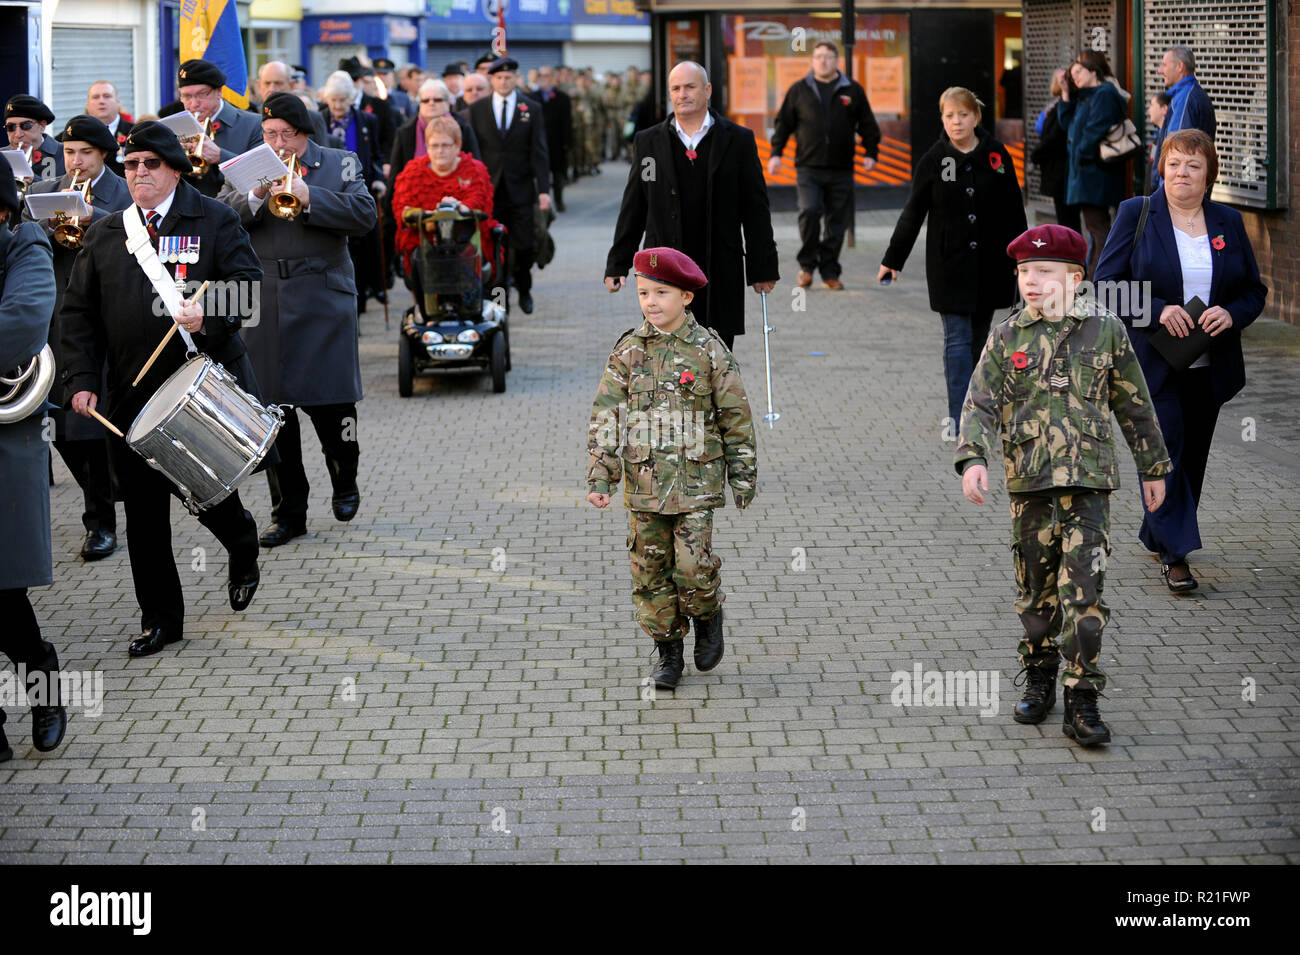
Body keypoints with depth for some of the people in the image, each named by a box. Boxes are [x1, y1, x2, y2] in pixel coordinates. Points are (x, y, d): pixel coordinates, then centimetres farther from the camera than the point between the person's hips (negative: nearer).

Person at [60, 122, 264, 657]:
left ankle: (243, 549, 33)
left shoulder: (215, 221, 2)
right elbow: (78, 313, 9)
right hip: (132, 395, 3)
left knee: (204, 490, -2)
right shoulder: (104, 236, 11)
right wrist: (81, 379, -3)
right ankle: (160, 619, 14)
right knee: (143, 512, 3)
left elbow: (248, 282, -7)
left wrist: (208, 311, -27)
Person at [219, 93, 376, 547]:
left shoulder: (339, 164, 6)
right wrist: (256, 195, -17)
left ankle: (345, 485, 29)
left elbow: (365, 216, -9)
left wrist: (308, 196, -18)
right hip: (263, 308, 2)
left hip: (323, 306, -2)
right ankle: (289, 512, 12)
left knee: (332, 405, 1)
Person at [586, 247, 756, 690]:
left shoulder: (709, 351, -4)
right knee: (650, 571, 6)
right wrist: (600, 477, -9)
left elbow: (736, 417, 3)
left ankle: (707, 616, 22)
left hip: (695, 482, -3)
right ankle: (667, 651, 20)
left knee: (694, 567, -9)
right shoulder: (628, 351, 1)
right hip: (644, 483, 3)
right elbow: (607, 417, 0)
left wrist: (744, 478, 5)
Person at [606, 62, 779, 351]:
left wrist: (762, 268, 2)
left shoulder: (738, 140, 4)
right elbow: (632, 210, 11)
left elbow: (756, 209, 5)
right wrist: (617, 265, 7)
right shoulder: (648, 142, 8)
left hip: (720, 276, -1)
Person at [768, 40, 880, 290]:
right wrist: (776, 153, 3)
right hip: (808, 167, -1)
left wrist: (870, 153, 3)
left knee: (836, 222, 3)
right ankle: (807, 265, -1)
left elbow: (867, 125, 13)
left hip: (841, 169, 1)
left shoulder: (852, 91, 9)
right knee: (809, 212, -17)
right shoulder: (799, 90, 8)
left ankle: (830, 272, 13)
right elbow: (784, 123, 11)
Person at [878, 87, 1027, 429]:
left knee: (978, 338, 10)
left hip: (990, 264, 2)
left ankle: (969, 407, 23)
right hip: (949, 265, -2)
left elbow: (1014, 211, 8)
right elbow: (913, 213, 4)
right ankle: (961, 421, -11)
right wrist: (892, 260, 5)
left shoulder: (997, 156, 1)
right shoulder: (933, 160, -2)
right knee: (958, 340, -7)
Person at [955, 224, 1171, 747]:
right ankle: (1039, 680, 28)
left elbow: (1134, 405, 11)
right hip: (1029, 486, 2)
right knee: (1035, 590, 10)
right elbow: (980, 404, -2)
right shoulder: (1006, 338, 6)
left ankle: (1081, 703, -5)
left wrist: (1153, 468, 15)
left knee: (1083, 592, -9)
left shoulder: (1105, 330, 4)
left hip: (1088, 483, -2)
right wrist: (973, 459, -19)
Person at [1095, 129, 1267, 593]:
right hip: (1152, 362, -4)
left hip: (1209, 366, 4)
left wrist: (1232, 314, -11)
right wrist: (1157, 311, -18)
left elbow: (1254, 290, 12)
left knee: (1193, 456, 11)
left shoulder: (1228, 222, 8)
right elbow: (1106, 284, -5)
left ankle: (1157, 535, 30)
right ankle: (1176, 553, -11)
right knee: (1164, 450, -13)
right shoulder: (1136, 215, -1)